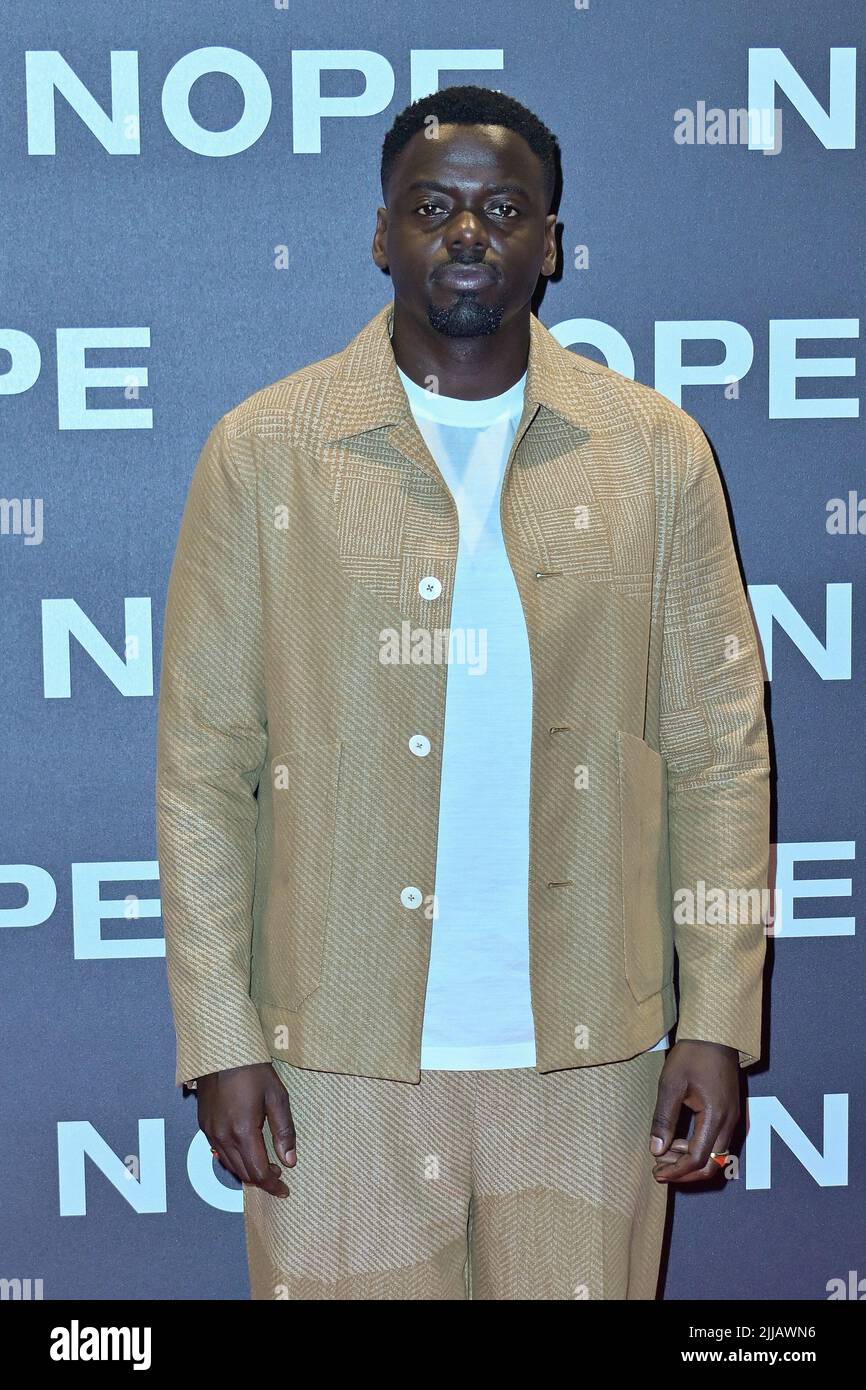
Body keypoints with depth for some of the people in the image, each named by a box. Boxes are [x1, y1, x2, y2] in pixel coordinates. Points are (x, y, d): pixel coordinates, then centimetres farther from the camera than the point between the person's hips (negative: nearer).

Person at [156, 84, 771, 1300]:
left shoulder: (656, 451, 2)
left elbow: (721, 753, 3)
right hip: (338, 1053, -1)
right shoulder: (264, 451, -1)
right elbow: (203, 764, 0)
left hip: (586, 1051, 1)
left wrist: (717, 1023, -2)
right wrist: (219, 1038, -5)